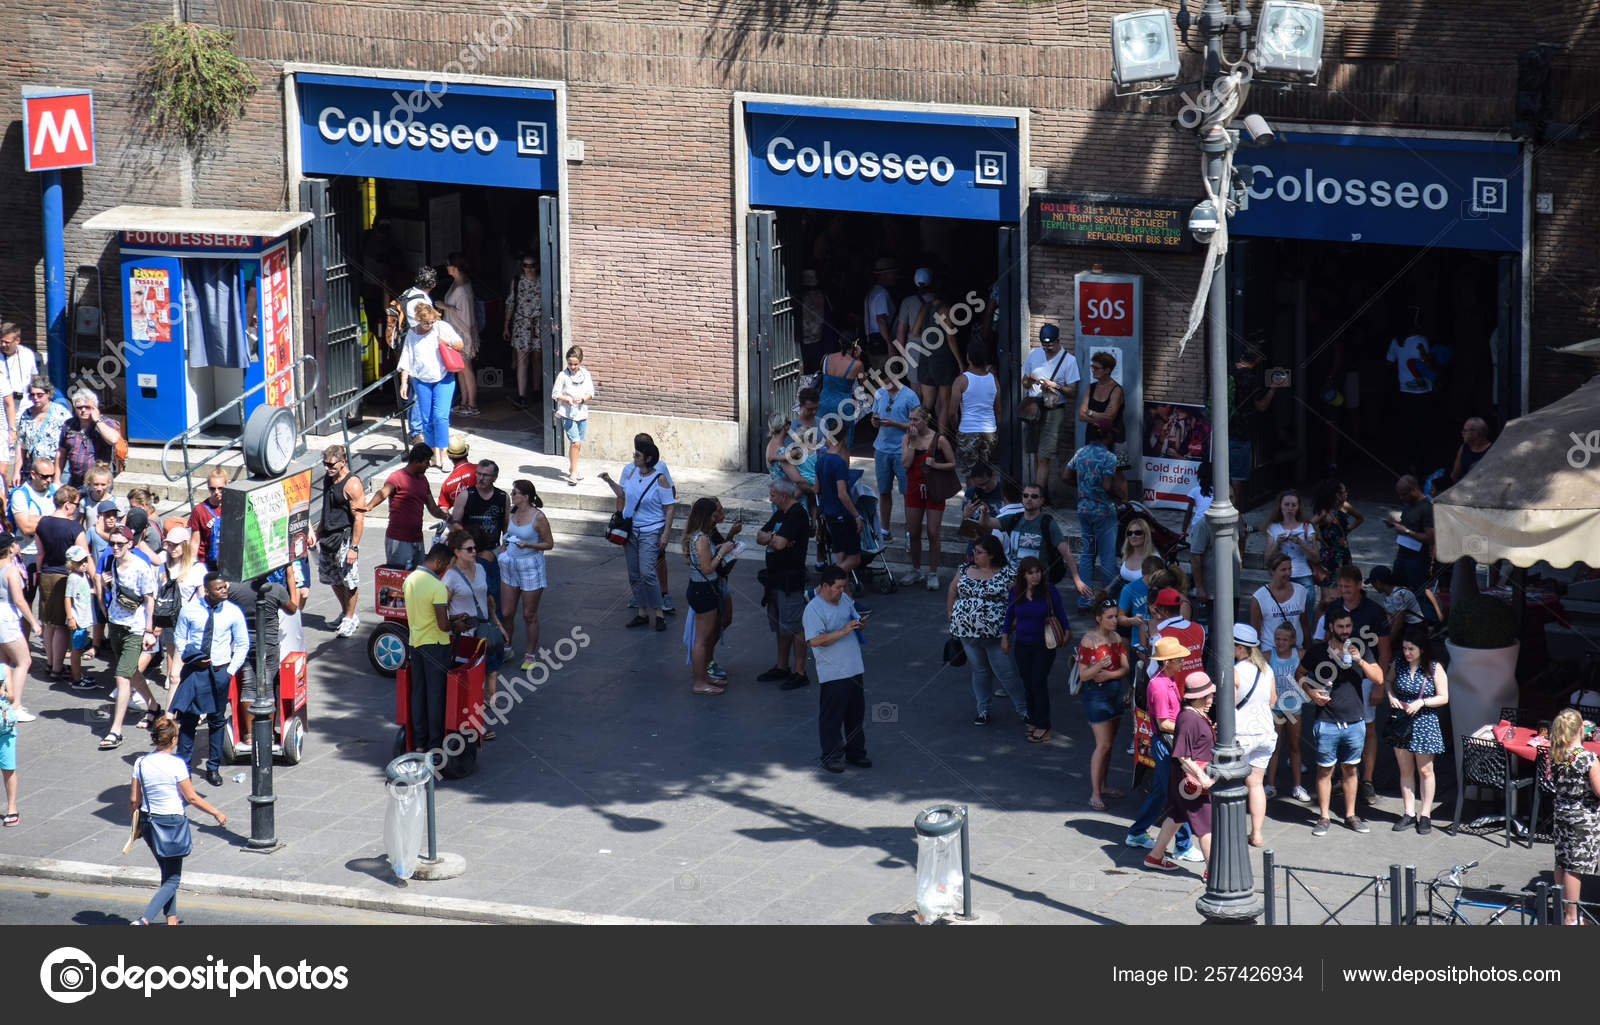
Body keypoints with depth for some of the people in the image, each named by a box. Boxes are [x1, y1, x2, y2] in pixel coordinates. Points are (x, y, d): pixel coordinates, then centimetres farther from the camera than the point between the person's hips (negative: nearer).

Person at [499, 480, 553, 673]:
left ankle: (530, 655, 17)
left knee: (529, 615, 4)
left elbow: (549, 544, -8)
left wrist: (528, 544, -21)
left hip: (530, 568, -6)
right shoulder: (511, 513, 4)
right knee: (506, 613, 7)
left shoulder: (538, 517, -14)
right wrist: (503, 550, 7)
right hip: (510, 566, 6)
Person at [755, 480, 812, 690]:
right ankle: (782, 667, 28)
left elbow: (780, 543, -24)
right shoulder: (780, 513, 14)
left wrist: (770, 537, -3)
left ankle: (799, 672, -2)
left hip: (791, 579, -10)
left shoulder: (797, 514, -16)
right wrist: (773, 537, -11)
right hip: (776, 578, 10)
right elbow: (759, 537, 10)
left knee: (794, 626, -6)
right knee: (779, 625, 17)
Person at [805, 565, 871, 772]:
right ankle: (832, 757, 11)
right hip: (832, 675, -7)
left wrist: (860, 623, -2)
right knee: (832, 717, 1)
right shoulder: (813, 609, -16)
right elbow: (815, 640, -24)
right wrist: (843, 631, -26)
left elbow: (855, 619, 23)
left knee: (857, 713, 15)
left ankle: (856, 752, 28)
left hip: (855, 669, 7)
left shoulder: (845, 600, 8)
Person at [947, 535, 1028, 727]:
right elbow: (952, 591, 18)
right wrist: (951, 616, 13)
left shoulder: (1006, 574, -8)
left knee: (1006, 672, -3)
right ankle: (983, 710, 27)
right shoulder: (965, 571, 7)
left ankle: (1023, 710, 9)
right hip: (968, 632, 4)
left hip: (996, 635, -4)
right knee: (980, 670, 15)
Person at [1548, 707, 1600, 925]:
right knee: (1575, 866, 1)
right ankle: (1570, 915, 8)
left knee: (1562, 863, 17)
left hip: (1561, 814, 7)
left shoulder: (1555, 757, -2)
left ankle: (1562, 907, 31)